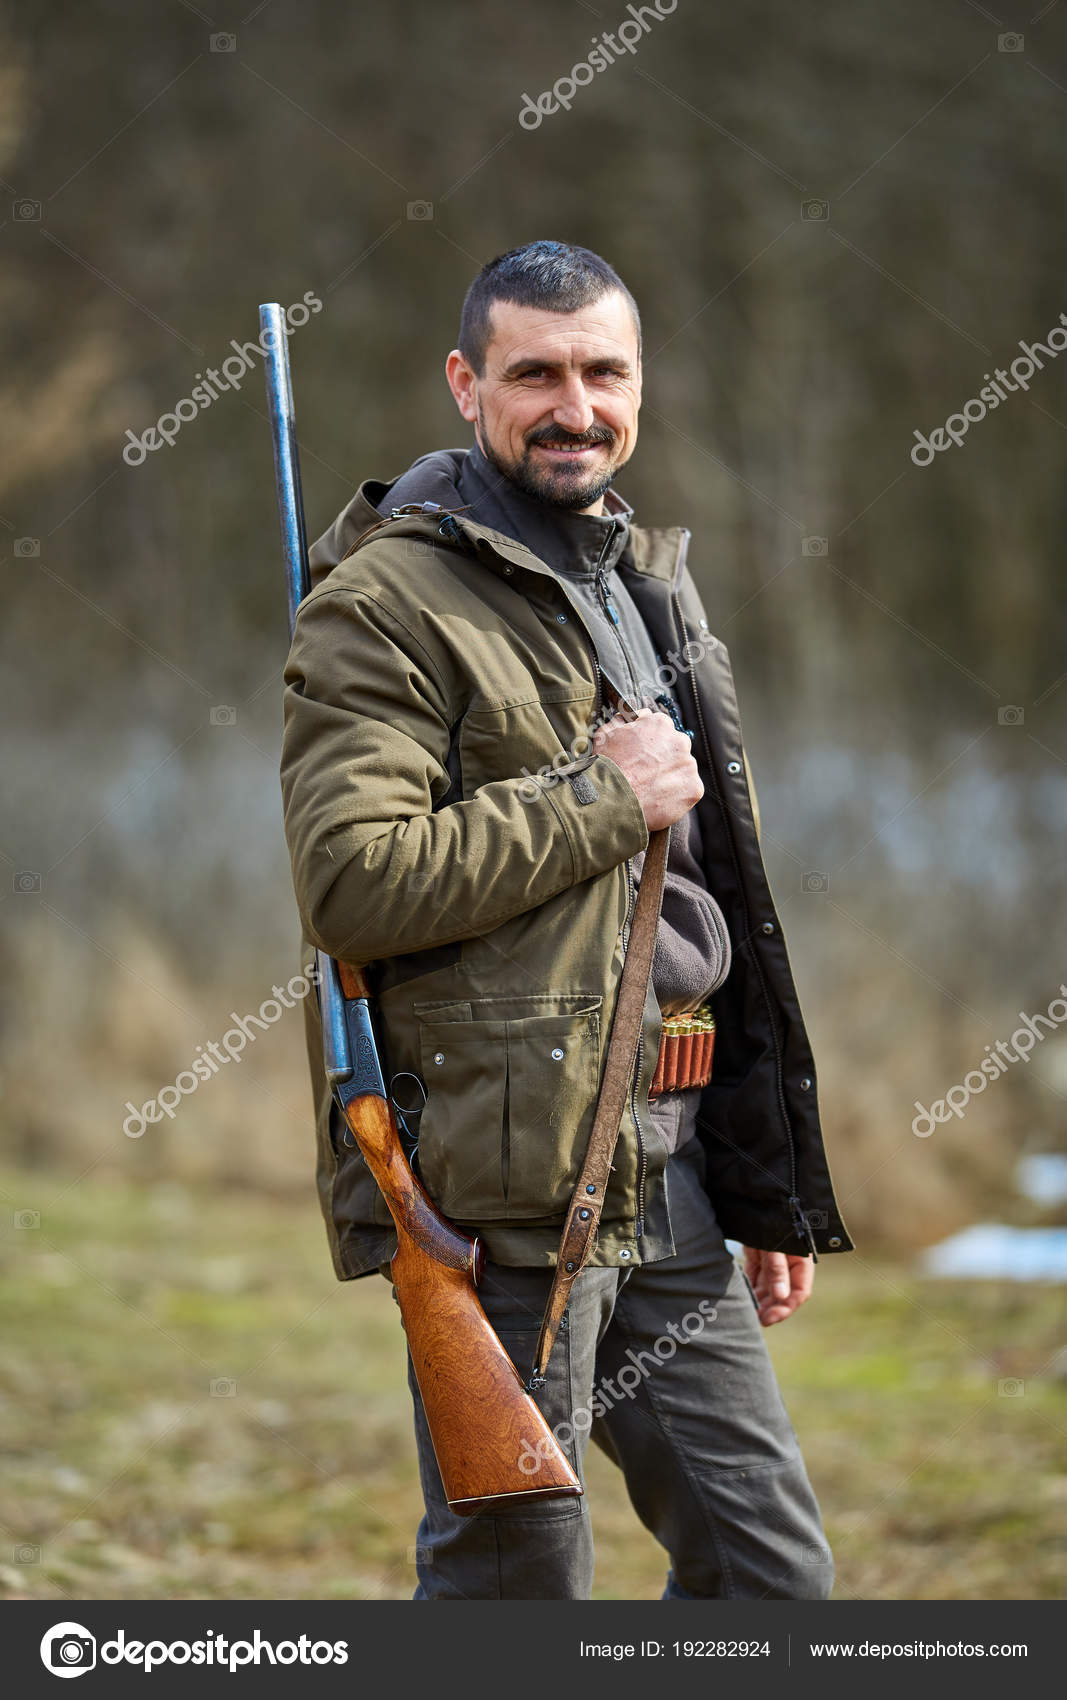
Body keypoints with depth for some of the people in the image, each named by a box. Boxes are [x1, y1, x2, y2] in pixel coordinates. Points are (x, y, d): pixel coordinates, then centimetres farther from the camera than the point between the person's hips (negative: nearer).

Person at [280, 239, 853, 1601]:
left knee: (773, 1572, 9)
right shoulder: (392, 602, -9)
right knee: (512, 1582, -2)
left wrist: (769, 1184, 22)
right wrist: (598, 798, -16)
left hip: (667, 1177, 8)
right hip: (508, 1171, -8)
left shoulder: (649, 583, 19)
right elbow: (352, 882, -22)